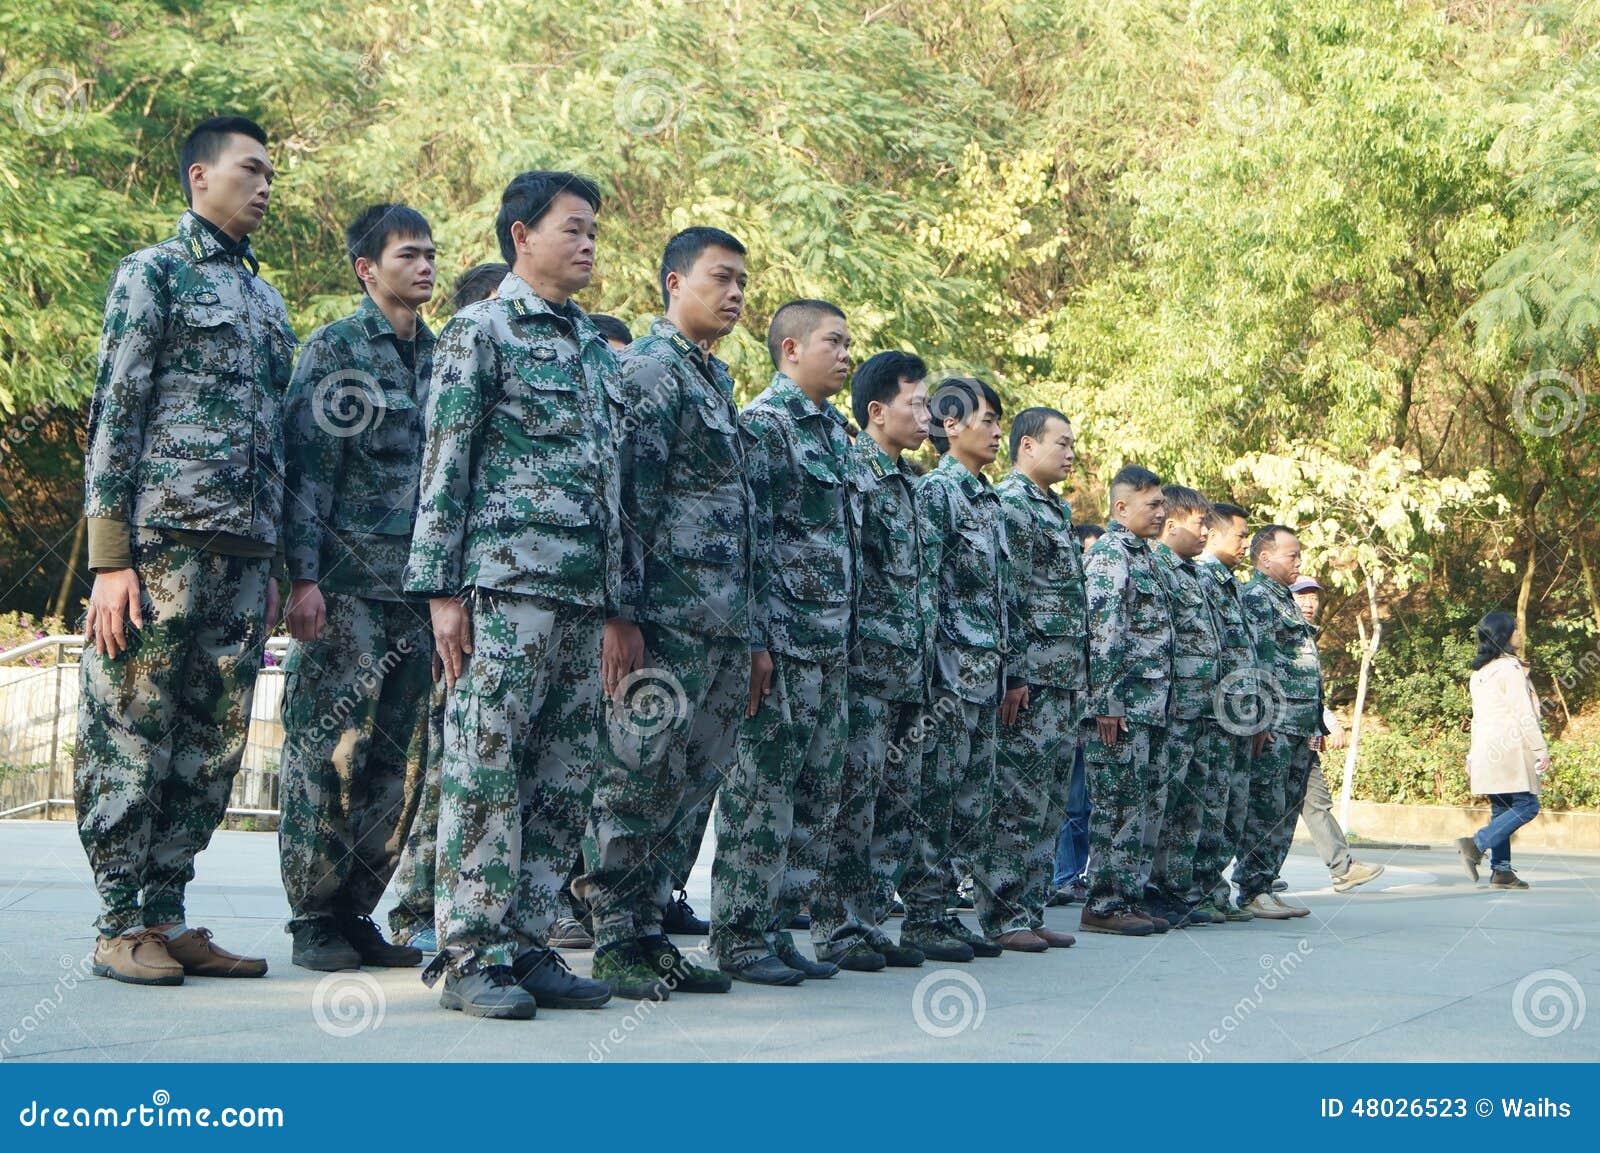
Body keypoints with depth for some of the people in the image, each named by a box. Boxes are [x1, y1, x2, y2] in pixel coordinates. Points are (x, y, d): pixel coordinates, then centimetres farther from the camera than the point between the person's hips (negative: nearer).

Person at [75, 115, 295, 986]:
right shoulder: (154, 274, 0)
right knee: (131, 739, -2)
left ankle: (166, 916, 15)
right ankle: (121, 928, 4)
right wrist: (110, 560, -14)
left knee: (211, 749, 7)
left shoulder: (266, 301, 21)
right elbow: (113, 416, -7)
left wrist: (270, 566, 17)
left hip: (242, 555, 7)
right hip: (163, 543, -7)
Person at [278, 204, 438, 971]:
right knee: (328, 749, -4)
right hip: (347, 584, -6)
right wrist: (304, 576, -15)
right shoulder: (333, 349, 0)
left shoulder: (440, 359, 16)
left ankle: (355, 910, 15)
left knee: (399, 760, 6)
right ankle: (314, 920, 4)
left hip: (416, 589, 6)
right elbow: (307, 466, -7)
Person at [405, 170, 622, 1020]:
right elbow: (444, 464, -5)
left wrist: (615, 609, 17)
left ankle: (527, 944, 12)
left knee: (563, 780, 6)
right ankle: (469, 955, -2)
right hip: (507, 583, -7)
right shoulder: (481, 329, 1)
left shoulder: (597, 349, 21)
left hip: (582, 597, 7)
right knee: (486, 768, -7)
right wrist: (442, 590, -13)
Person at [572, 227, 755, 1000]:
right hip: (666, 622, -9)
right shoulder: (648, 370, -7)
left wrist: (746, 629, 21)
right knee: (633, 780, -4)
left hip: (720, 628, 9)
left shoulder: (716, 378, 21)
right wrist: (622, 611, -21)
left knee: (676, 786, 11)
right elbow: (626, 497, -15)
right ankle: (615, 944, 1)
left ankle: (648, 935, 16)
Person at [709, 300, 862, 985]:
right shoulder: (762, 424, -8)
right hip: (783, 640, -9)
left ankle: (776, 927, 17)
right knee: (761, 791, -5)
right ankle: (740, 938, 2)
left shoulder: (834, 431, 18)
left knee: (816, 795, 10)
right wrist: (754, 641, -19)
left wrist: (846, 636, 18)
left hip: (831, 645, 9)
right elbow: (746, 540, -15)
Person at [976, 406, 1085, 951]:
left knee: (1049, 805, 10)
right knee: (1018, 803, -7)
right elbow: (1002, 597, -16)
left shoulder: (1058, 511, 21)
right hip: (1030, 679, -9)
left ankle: (1030, 911, 15)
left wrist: (1082, 675, 19)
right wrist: (1014, 675, -20)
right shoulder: (1007, 504, -8)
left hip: (1067, 681, 9)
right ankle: (1002, 917, -3)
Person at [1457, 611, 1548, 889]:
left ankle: (1501, 871, 6)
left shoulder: (1479, 672, 16)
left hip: (1486, 750, 9)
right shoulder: (1509, 667, -9)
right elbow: (1523, 714, -13)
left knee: (1501, 809, 9)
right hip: (1509, 748, -9)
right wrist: (1541, 750, -10)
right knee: (1527, 805, -7)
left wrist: (1473, 756, 20)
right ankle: (1477, 844, -17)